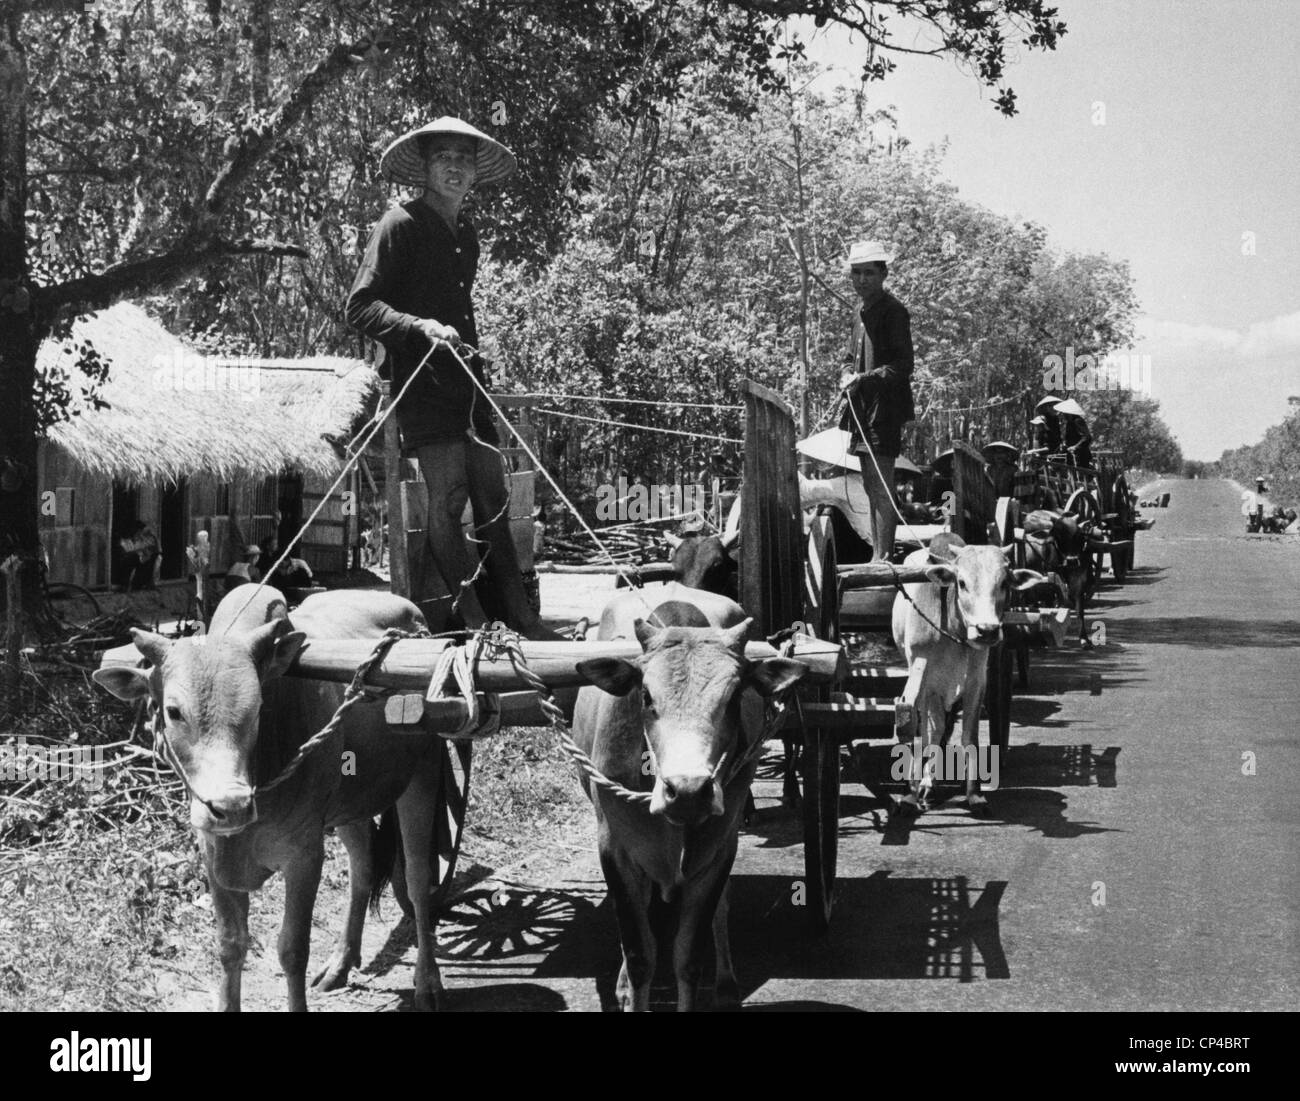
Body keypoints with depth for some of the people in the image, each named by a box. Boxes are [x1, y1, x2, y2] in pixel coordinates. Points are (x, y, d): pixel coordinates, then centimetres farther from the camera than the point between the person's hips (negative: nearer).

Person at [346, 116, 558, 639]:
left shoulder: (466, 234, 18)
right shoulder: (400, 225, -4)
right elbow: (360, 307, -10)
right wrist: (422, 327, -22)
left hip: (466, 380, 7)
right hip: (420, 380, -7)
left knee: (493, 498, 4)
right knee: (448, 495, -13)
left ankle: (518, 619, 8)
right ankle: (470, 621, -8)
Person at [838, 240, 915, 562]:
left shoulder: (893, 311, -10)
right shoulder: (862, 313, 17)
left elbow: (903, 366, -16)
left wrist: (865, 378, -21)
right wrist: (849, 377, 6)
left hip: (884, 408, -9)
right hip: (863, 409, 9)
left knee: (881, 486, -11)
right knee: (871, 487, 12)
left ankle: (883, 557, -11)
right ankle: (876, 554, 18)